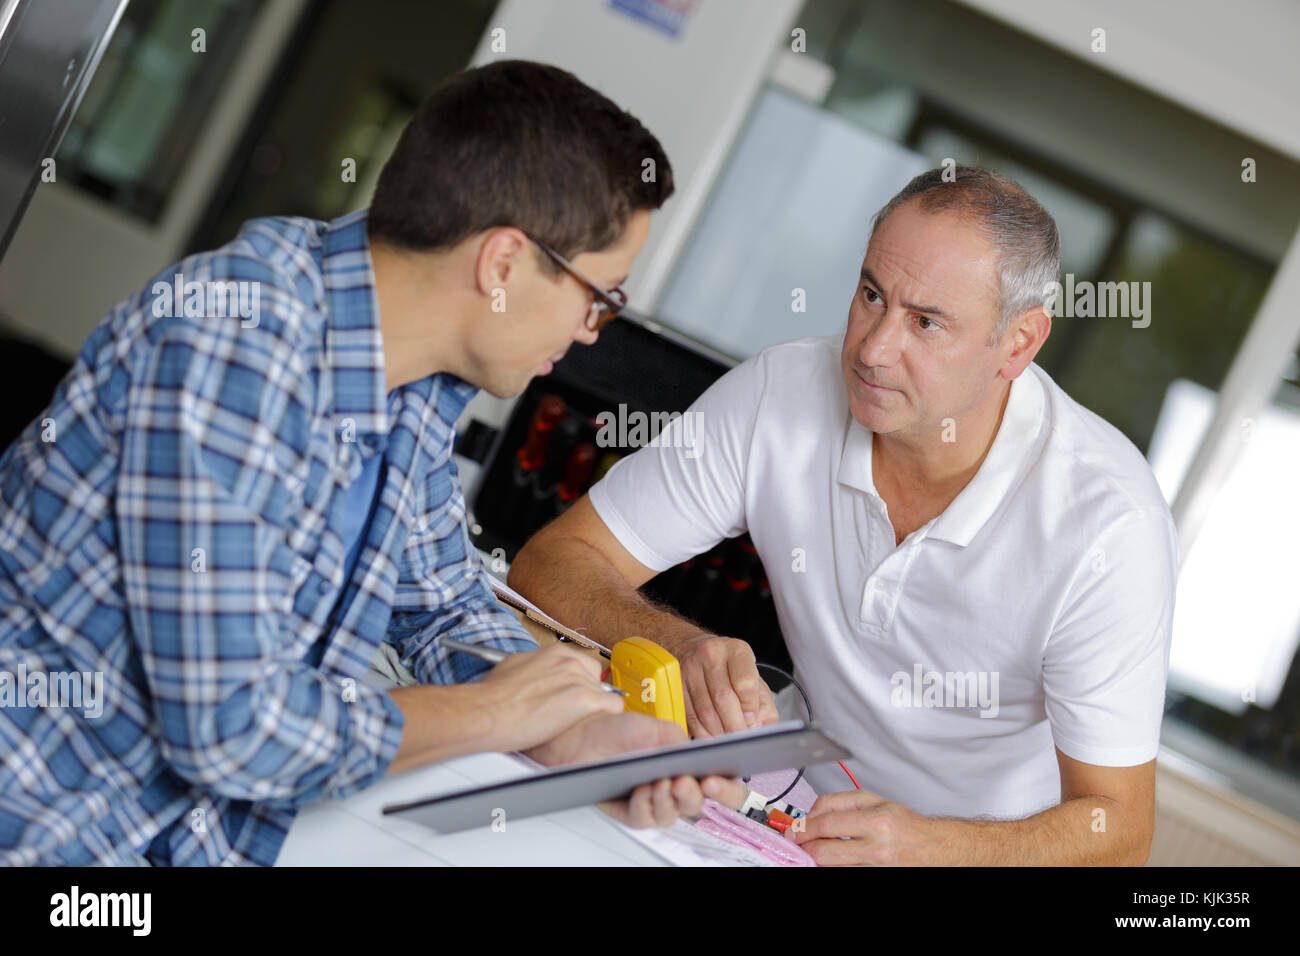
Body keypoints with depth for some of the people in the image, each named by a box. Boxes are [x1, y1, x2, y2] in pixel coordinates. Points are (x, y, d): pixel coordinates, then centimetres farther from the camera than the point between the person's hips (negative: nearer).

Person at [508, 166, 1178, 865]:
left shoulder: (1109, 524, -23)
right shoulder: (781, 395, -14)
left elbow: (1115, 831, -19)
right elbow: (551, 561, -10)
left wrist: (923, 844, -37)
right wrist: (680, 646, -30)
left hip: (996, 849, -3)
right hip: (806, 808, 4)